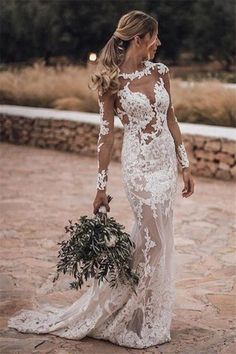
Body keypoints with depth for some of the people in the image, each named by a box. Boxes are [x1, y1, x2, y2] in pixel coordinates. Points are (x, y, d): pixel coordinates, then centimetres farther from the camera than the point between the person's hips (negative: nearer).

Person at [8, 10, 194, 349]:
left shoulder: (161, 72, 6)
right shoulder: (113, 82, -8)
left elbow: (170, 118, 11)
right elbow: (107, 134, -7)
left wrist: (185, 165, 10)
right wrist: (101, 186, -5)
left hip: (166, 160, 6)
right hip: (139, 164, -5)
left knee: (156, 239, 11)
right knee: (154, 240, -3)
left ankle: (149, 313, 29)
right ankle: (143, 322, 15)